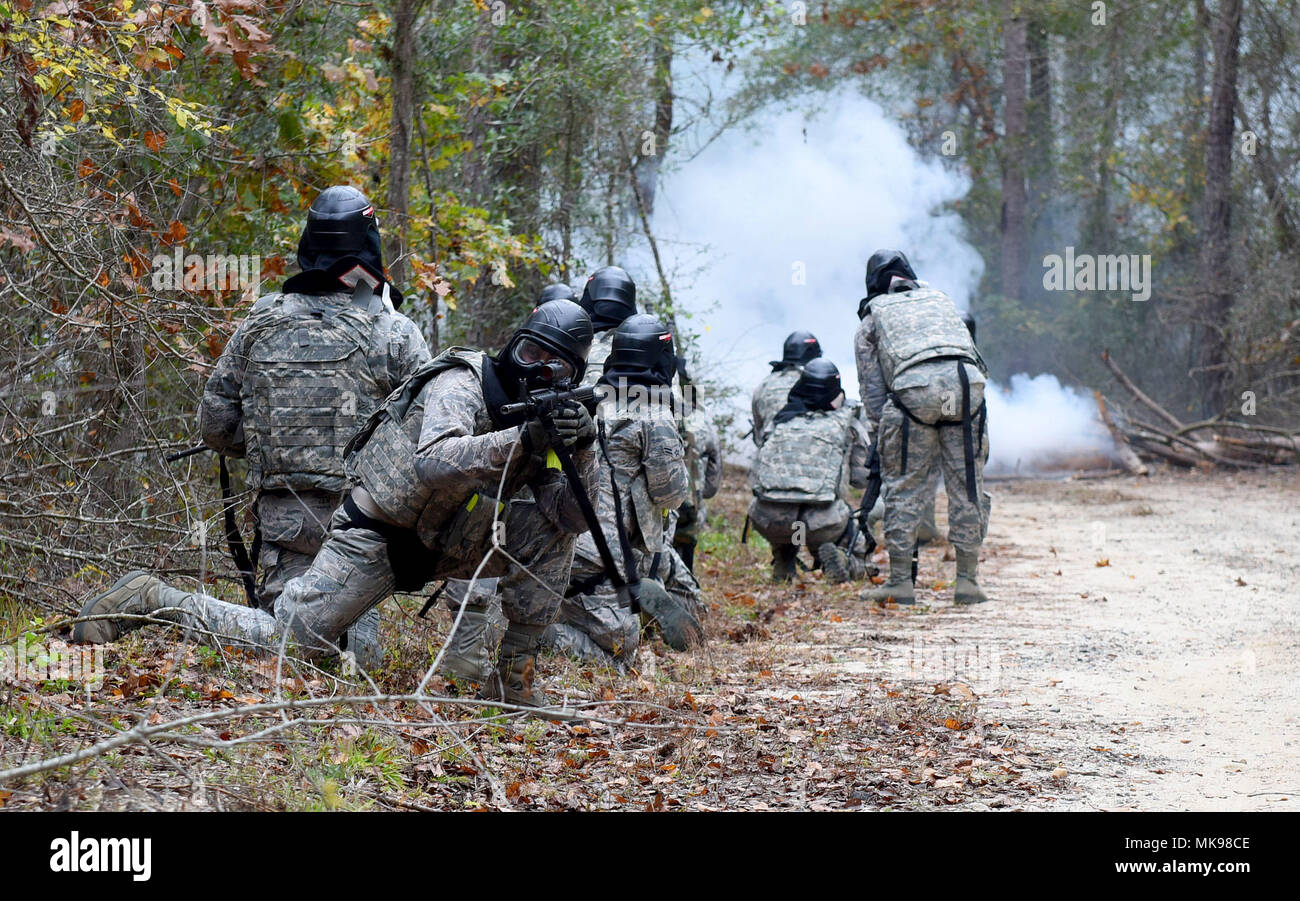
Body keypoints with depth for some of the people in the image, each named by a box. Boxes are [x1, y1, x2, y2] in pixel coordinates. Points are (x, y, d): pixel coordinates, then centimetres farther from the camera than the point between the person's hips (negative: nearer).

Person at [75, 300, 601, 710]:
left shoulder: (547, 409, 2)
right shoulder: (460, 385, -19)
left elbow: (575, 509, -7)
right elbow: (431, 463, -39)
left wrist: (581, 448, -25)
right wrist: (520, 441, -45)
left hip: (444, 542, 7)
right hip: (377, 536, -7)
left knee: (554, 524, -10)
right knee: (282, 641, -15)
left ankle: (514, 676, -5)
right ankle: (149, 599, 4)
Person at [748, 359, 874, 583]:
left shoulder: (778, 421, 18)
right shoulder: (847, 423, 12)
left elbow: (755, 478, 25)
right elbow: (862, 477, 18)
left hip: (766, 521, 3)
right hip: (819, 522, -3)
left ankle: (782, 567, 22)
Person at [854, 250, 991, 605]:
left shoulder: (871, 320, 24)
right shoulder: (939, 299, 33)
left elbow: (872, 388, 19)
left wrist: (883, 439, 21)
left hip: (914, 390, -2)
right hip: (967, 382, 2)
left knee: (904, 488, 7)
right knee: (966, 485, 9)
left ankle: (900, 581, 7)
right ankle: (968, 580, 11)